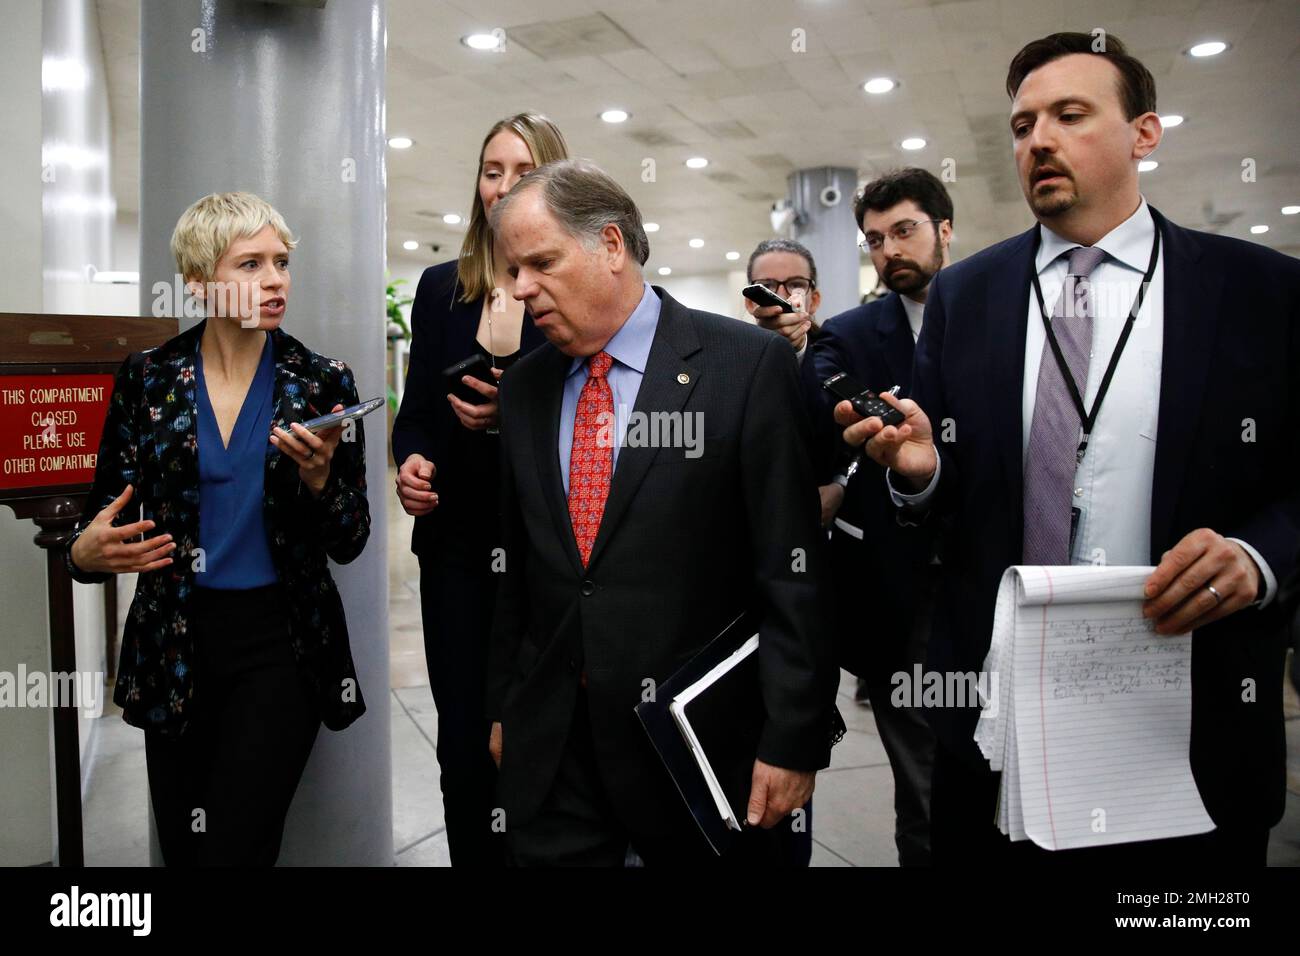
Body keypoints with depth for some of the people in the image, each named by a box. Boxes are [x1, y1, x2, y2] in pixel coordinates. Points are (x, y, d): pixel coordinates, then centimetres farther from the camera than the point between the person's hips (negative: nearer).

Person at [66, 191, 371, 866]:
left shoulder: (323, 382, -3)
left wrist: (318, 479, -19)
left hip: (281, 644, -2)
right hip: (174, 647, 2)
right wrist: (86, 553, -16)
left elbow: (349, 543, -1)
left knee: (234, 849, -5)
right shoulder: (147, 378, 0)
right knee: (181, 850, 13)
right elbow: (105, 511, 6)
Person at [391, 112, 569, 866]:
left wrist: (517, 416, -23)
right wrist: (410, 461, -8)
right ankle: (472, 856, 30)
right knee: (464, 740, 11)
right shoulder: (441, 287, 8)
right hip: (457, 542, 3)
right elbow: (415, 408, 12)